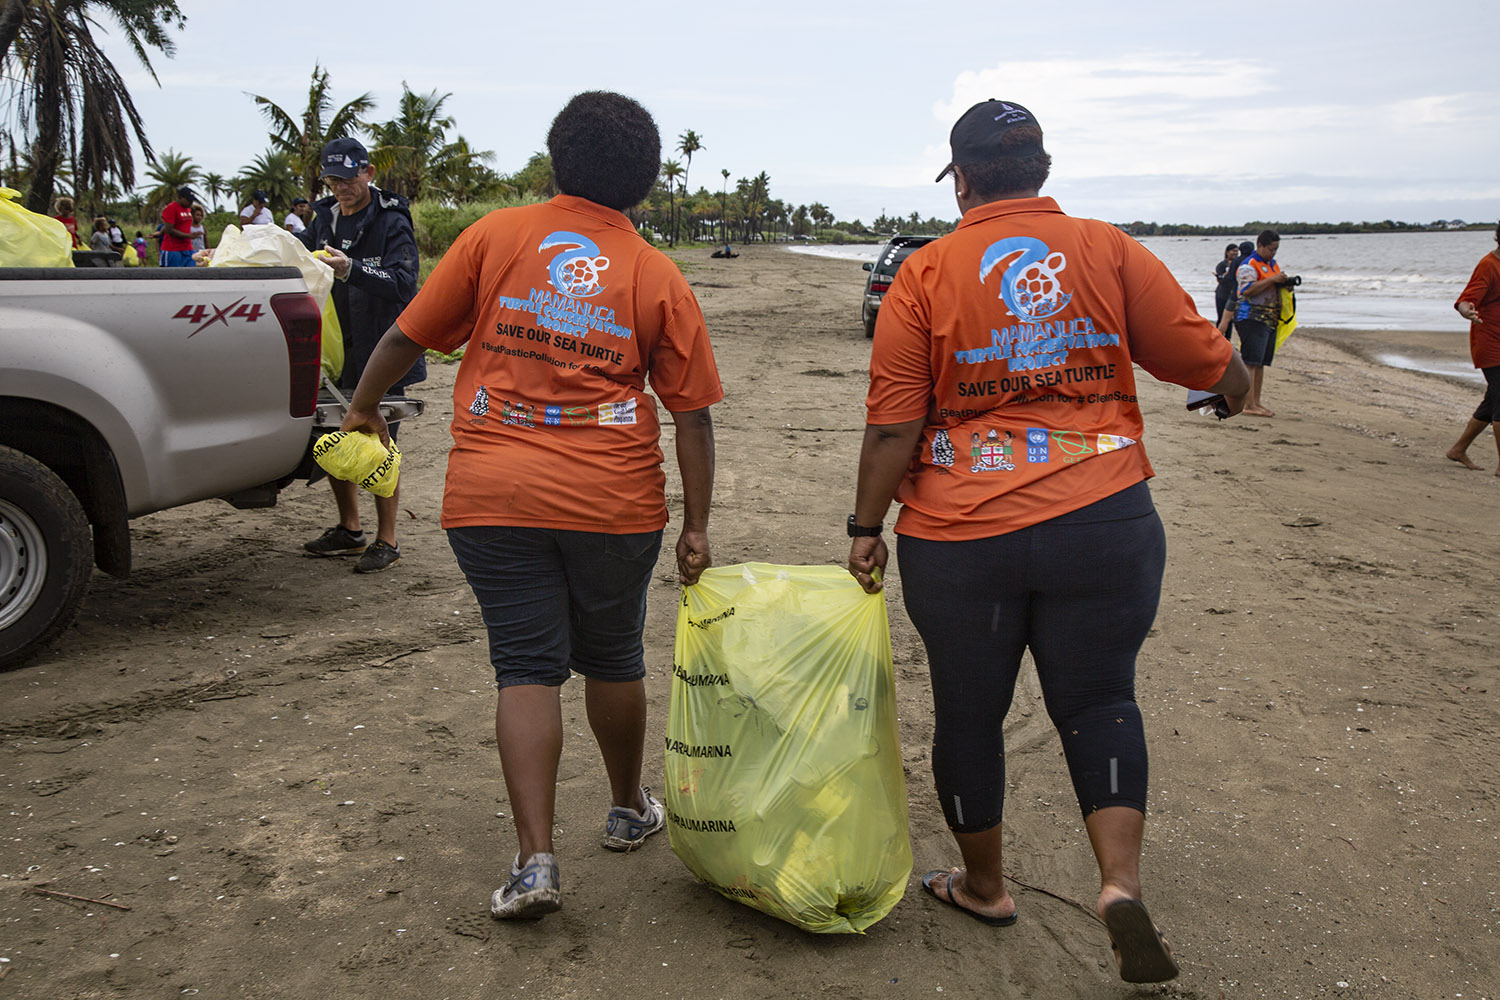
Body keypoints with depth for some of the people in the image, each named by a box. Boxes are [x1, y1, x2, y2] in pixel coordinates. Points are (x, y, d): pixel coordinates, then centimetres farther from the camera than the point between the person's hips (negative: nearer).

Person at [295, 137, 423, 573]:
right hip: (336, 351, 7)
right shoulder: (325, 217, 11)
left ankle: (386, 541, 10)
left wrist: (351, 269, -36)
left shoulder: (391, 222, -10)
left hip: (382, 355, -7)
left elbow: (402, 283, -23)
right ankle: (349, 530, 30)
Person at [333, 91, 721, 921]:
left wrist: (362, 407, 22)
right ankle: (629, 811, 37)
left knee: (527, 666, 6)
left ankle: (534, 859, -1)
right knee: (611, 657, 18)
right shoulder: (656, 275, 2)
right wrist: (696, 526, 6)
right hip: (613, 500, 0)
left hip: (491, 494, 0)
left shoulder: (497, 235, 2)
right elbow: (692, 414, 0)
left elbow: (407, 335, 5)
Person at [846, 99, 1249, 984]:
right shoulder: (1109, 250, 1)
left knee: (969, 711, 15)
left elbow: (892, 426, -7)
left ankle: (983, 885, 32)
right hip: (1103, 523, 1)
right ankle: (1122, 879, -1)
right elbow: (1204, 357, 6)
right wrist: (1239, 387, 29)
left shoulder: (926, 274, -4)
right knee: (1098, 698, 15)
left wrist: (867, 527, 4)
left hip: (960, 538, 0)